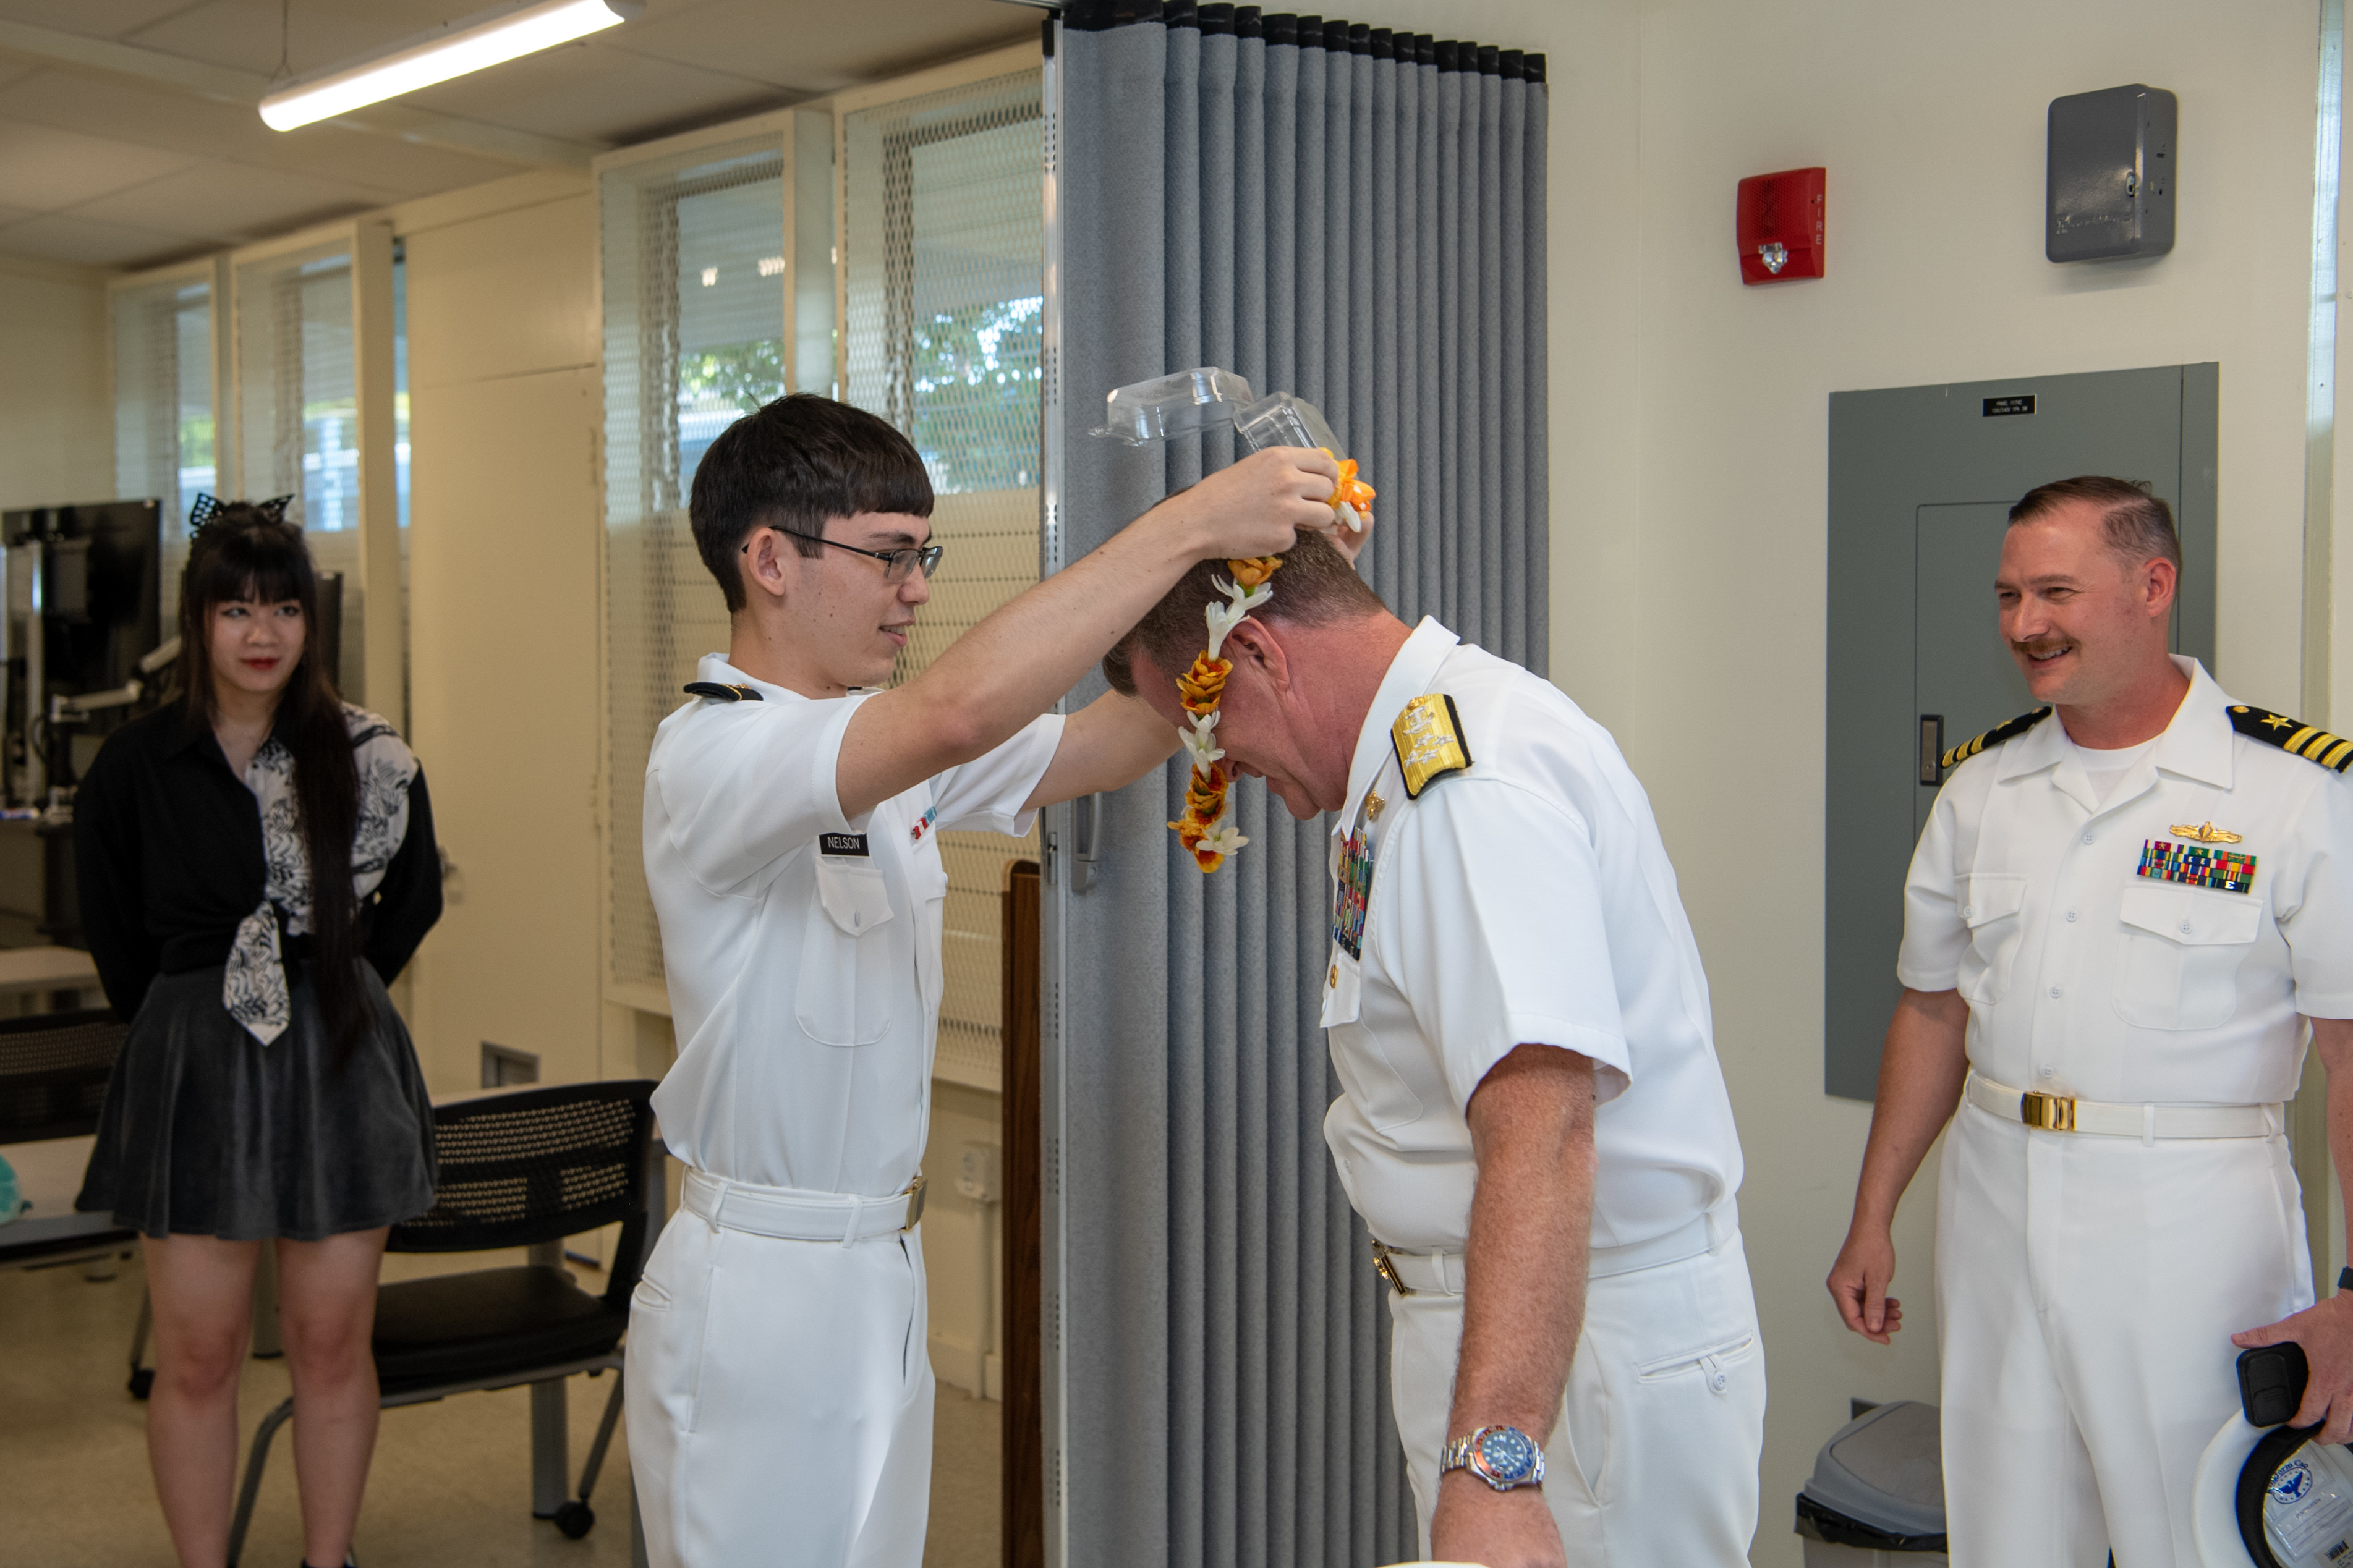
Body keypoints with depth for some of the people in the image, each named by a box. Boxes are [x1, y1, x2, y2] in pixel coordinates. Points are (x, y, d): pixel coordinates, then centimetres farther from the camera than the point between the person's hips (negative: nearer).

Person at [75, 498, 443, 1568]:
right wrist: (188, 1019, 9)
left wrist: (330, 993, 9)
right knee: (198, 1358, 4)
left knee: (332, 1347, 8)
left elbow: (414, 902, 13)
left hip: (340, 1066, 1)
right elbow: (115, 940, 8)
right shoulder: (134, 768, -3)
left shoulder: (371, 758, -2)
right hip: (192, 1068, -1)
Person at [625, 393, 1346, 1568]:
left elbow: (1103, 745, 9)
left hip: (878, 1279, 8)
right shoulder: (712, 753, -19)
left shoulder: (888, 750, 10)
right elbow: (958, 711, -35)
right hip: (760, 1287, -8)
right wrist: (1188, 524, -32)